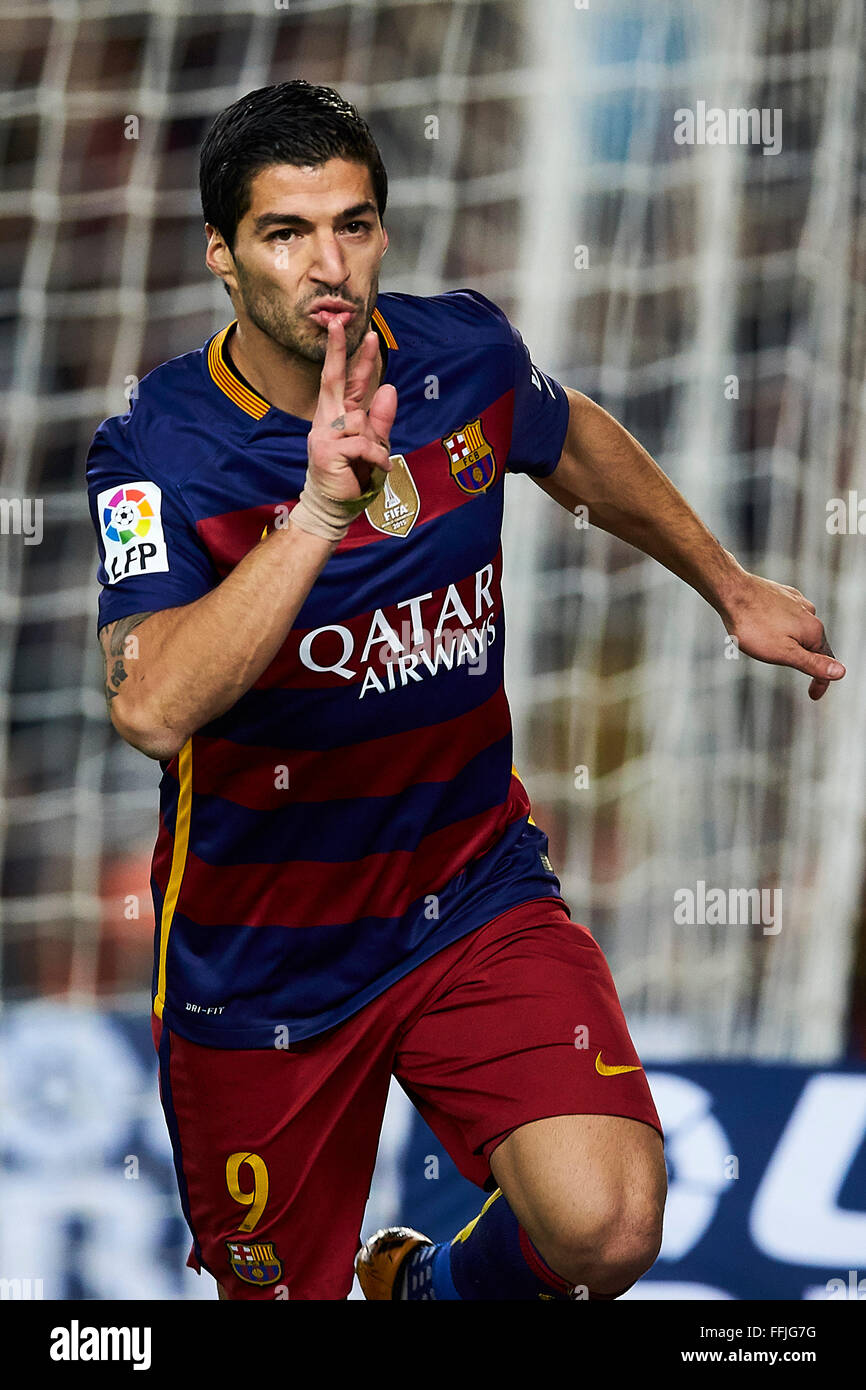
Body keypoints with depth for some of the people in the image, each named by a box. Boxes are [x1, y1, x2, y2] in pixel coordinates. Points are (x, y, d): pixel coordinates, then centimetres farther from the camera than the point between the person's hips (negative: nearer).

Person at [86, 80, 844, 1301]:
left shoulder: (466, 353, -6)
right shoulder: (158, 453, -19)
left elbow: (579, 443, 19)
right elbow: (152, 708, -36)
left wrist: (733, 590, 29)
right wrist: (319, 509, -43)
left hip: (472, 900, 2)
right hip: (259, 959, -2)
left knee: (607, 1226, -20)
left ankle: (435, 1286, 13)